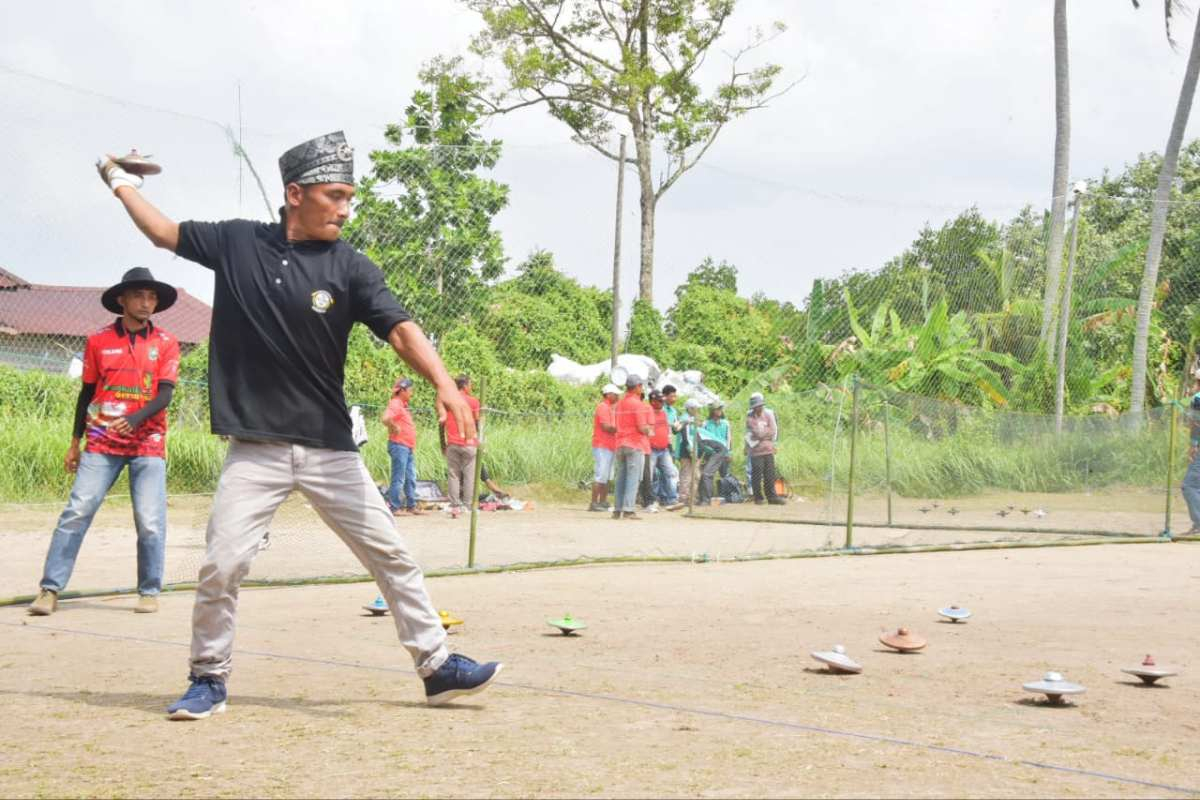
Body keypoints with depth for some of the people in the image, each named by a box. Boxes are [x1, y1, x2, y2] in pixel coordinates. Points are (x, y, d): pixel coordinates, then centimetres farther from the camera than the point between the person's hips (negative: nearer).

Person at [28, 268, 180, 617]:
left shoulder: (166, 344, 3)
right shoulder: (98, 341, 5)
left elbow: (164, 394, -6)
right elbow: (87, 392, 12)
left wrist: (136, 418, -24)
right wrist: (75, 442, 13)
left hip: (147, 444, 0)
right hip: (101, 443, 1)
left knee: (150, 522, -5)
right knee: (76, 513, -7)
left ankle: (149, 592, 8)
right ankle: (50, 589, -4)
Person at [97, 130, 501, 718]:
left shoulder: (350, 268, -3)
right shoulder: (237, 243, 0)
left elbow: (400, 330, -15)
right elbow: (163, 231, 16)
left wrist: (444, 385, -31)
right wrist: (119, 178, 23)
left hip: (331, 449, 1)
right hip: (255, 450, 0)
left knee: (392, 556, 2)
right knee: (220, 567, -6)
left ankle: (438, 667, 12)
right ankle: (208, 679, 14)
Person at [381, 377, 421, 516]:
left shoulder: (403, 405, 17)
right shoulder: (395, 404, -14)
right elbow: (384, 418, -31)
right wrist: (395, 427, -17)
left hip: (408, 447, 10)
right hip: (399, 446, -10)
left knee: (411, 478, 13)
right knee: (398, 479, -5)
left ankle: (411, 506, 20)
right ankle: (395, 508, 0)